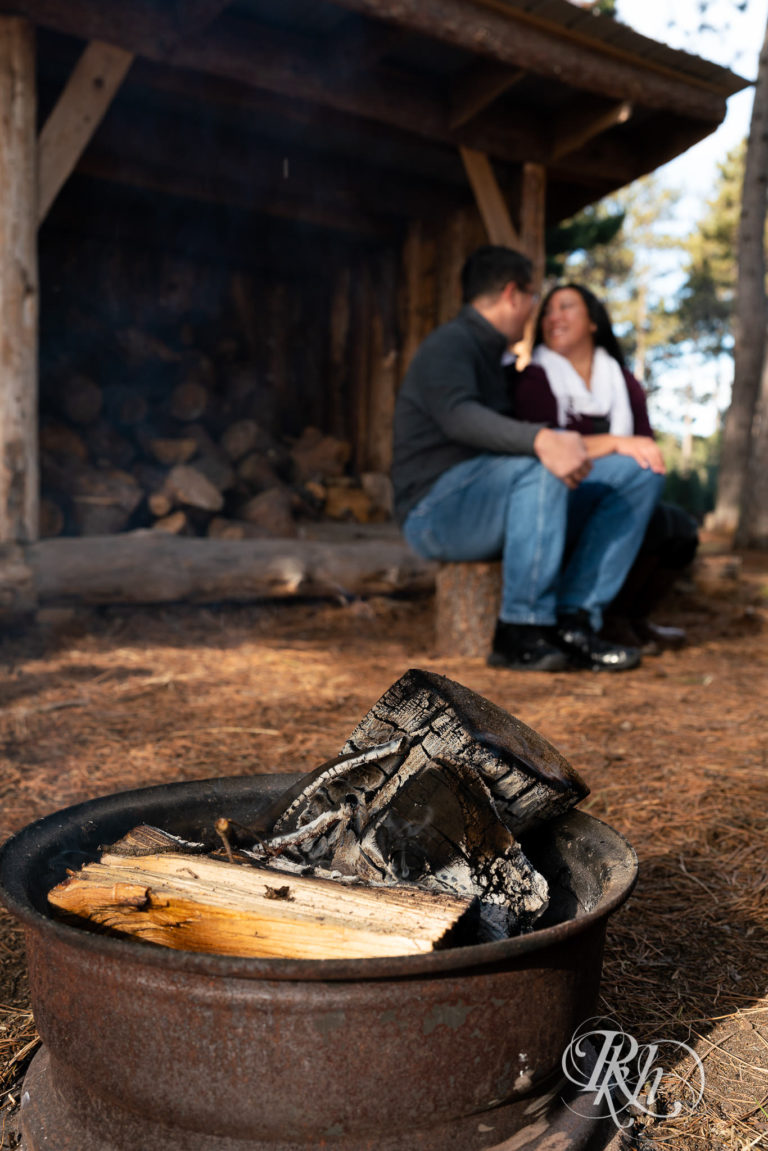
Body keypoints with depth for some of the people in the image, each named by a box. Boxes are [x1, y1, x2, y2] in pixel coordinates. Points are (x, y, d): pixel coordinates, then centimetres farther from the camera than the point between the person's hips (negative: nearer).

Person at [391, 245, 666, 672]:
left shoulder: (489, 353, 23)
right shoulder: (449, 344, -7)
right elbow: (458, 415, -29)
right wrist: (540, 440, -44)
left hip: (498, 507, 9)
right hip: (437, 510, -8)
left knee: (638, 474, -4)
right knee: (539, 469, -38)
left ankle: (574, 623, -16)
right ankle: (520, 632, -28)